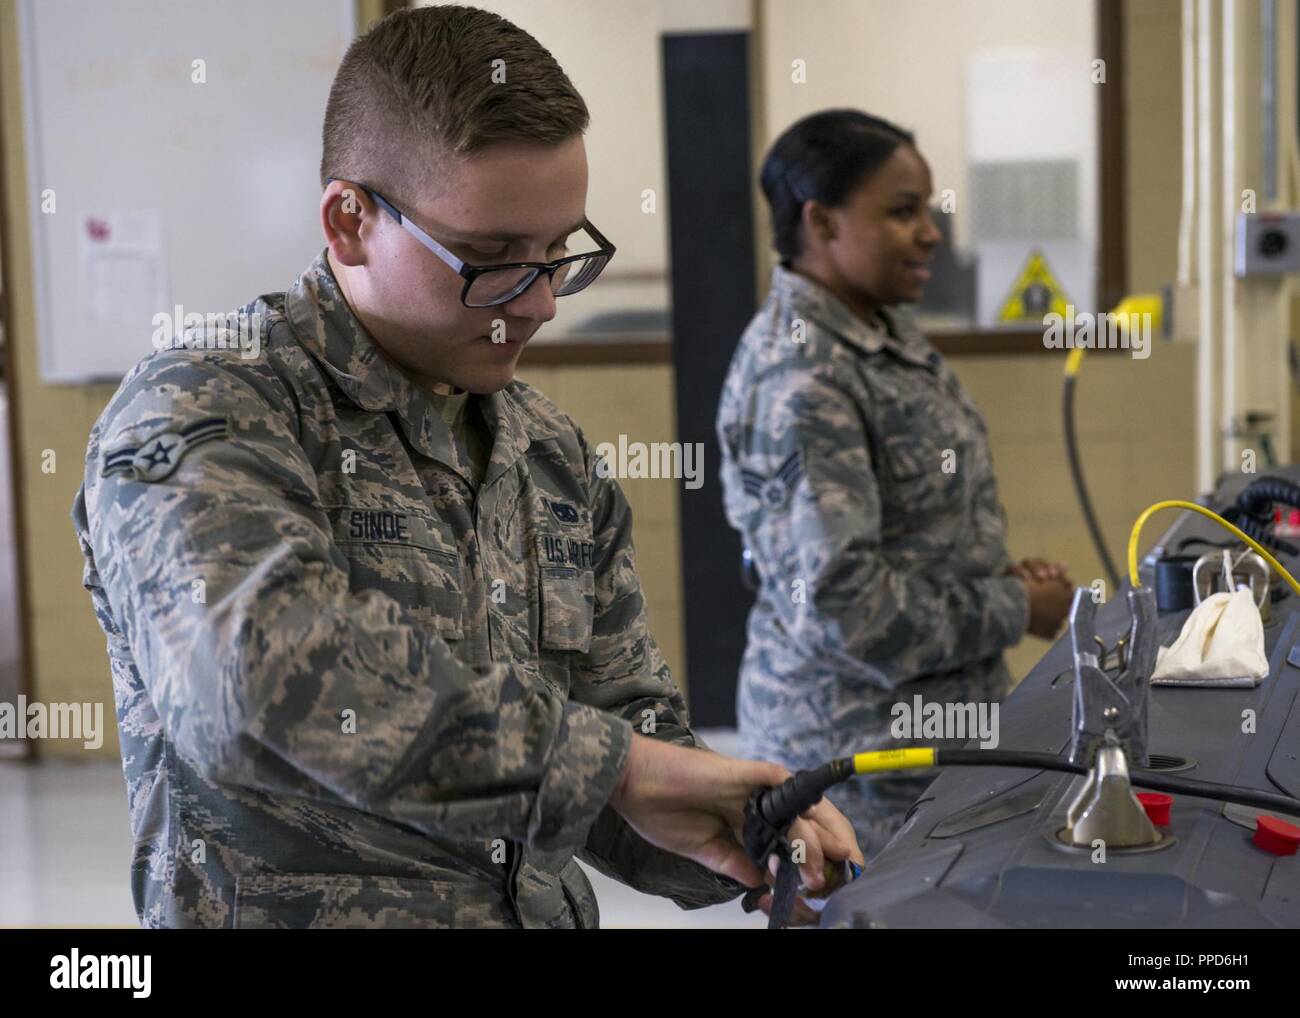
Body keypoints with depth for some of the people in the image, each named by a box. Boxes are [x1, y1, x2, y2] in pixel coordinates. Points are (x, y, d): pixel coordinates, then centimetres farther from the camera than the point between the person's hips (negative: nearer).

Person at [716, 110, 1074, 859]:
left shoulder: (888, 334, 9)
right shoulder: (799, 382, -21)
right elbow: (835, 601, -24)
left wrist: (1005, 576, 4)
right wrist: (1015, 611, -14)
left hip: (940, 707, 9)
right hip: (858, 737, -9)